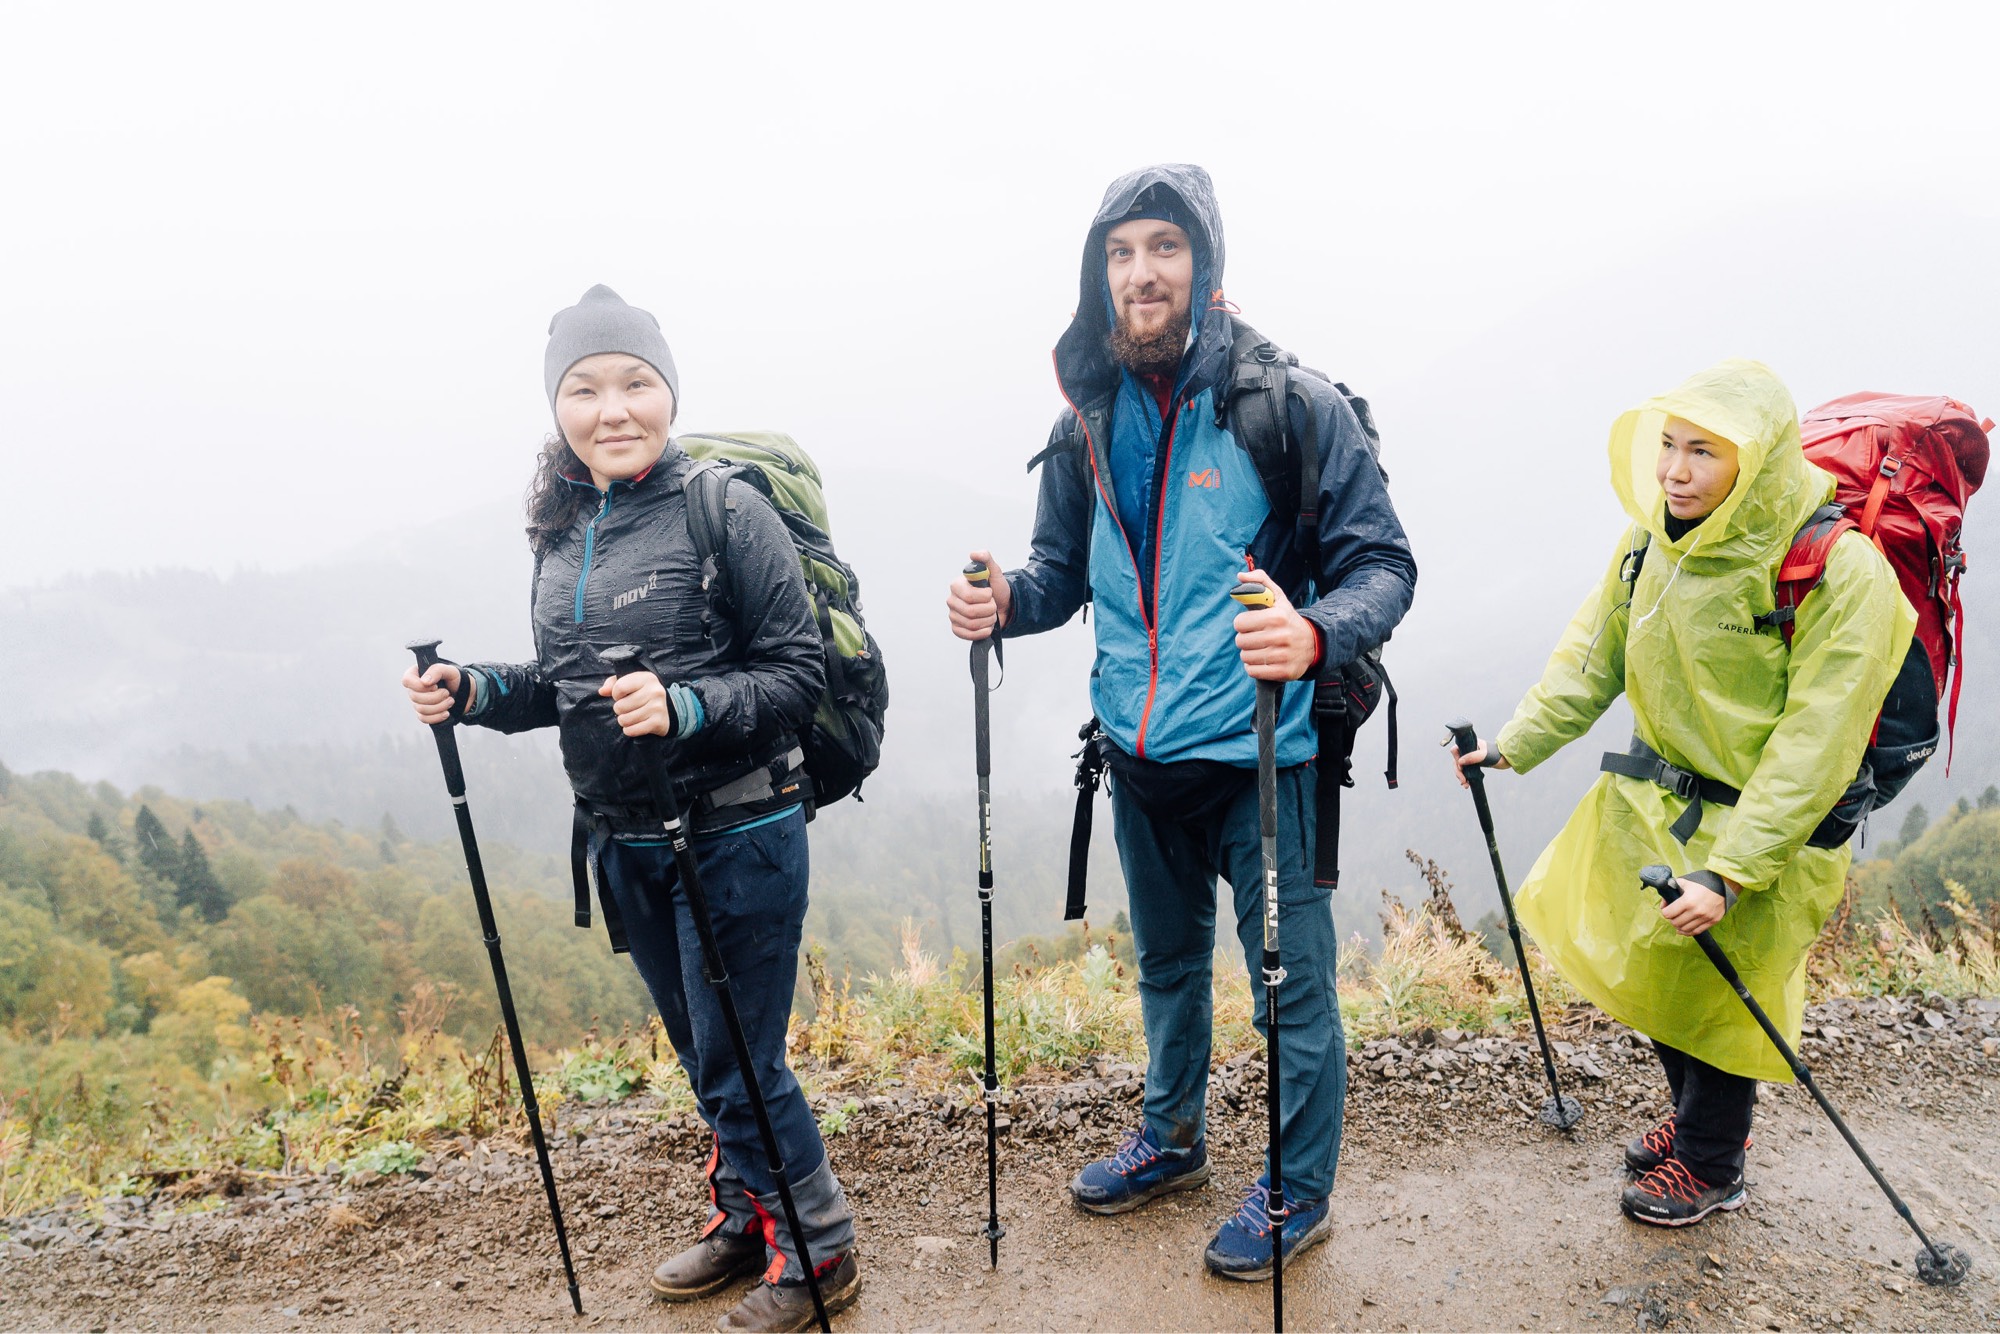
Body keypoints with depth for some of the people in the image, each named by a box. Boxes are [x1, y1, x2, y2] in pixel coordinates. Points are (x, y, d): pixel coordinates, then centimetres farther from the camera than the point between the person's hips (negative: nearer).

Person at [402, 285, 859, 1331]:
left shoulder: (729, 510, -13)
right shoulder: (560, 528, 6)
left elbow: (798, 673, -15)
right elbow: (564, 685, 15)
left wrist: (683, 706, -29)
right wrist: (475, 692, -2)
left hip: (736, 836, -6)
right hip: (624, 844, 7)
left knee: (738, 1061, 2)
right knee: (698, 1050, 20)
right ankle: (744, 1221, 42)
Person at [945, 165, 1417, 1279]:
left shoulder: (1292, 405, -12)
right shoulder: (1090, 419, 3)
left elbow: (1383, 562, -13)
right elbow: (1065, 566, 11)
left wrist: (1317, 633, -34)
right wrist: (1009, 600, -11)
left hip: (1261, 752, -5)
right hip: (1141, 755, 5)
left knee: (1292, 980, 8)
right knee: (1167, 961, 24)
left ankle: (1300, 1189, 32)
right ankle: (1174, 1138, 47)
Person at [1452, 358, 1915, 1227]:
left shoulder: (1838, 570, -24)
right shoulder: (1653, 545, -4)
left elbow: (1814, 744, -24)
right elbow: (1591, 663, 7)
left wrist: (1728, 871, -27)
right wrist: (1515, 745, -1)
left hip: (1766, 827, -6)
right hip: (1655, 797, 6)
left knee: (1719, 991, 7)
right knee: (1651, 963, 18)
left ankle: (1710, 1166, 34)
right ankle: (1697, 1113, 46)